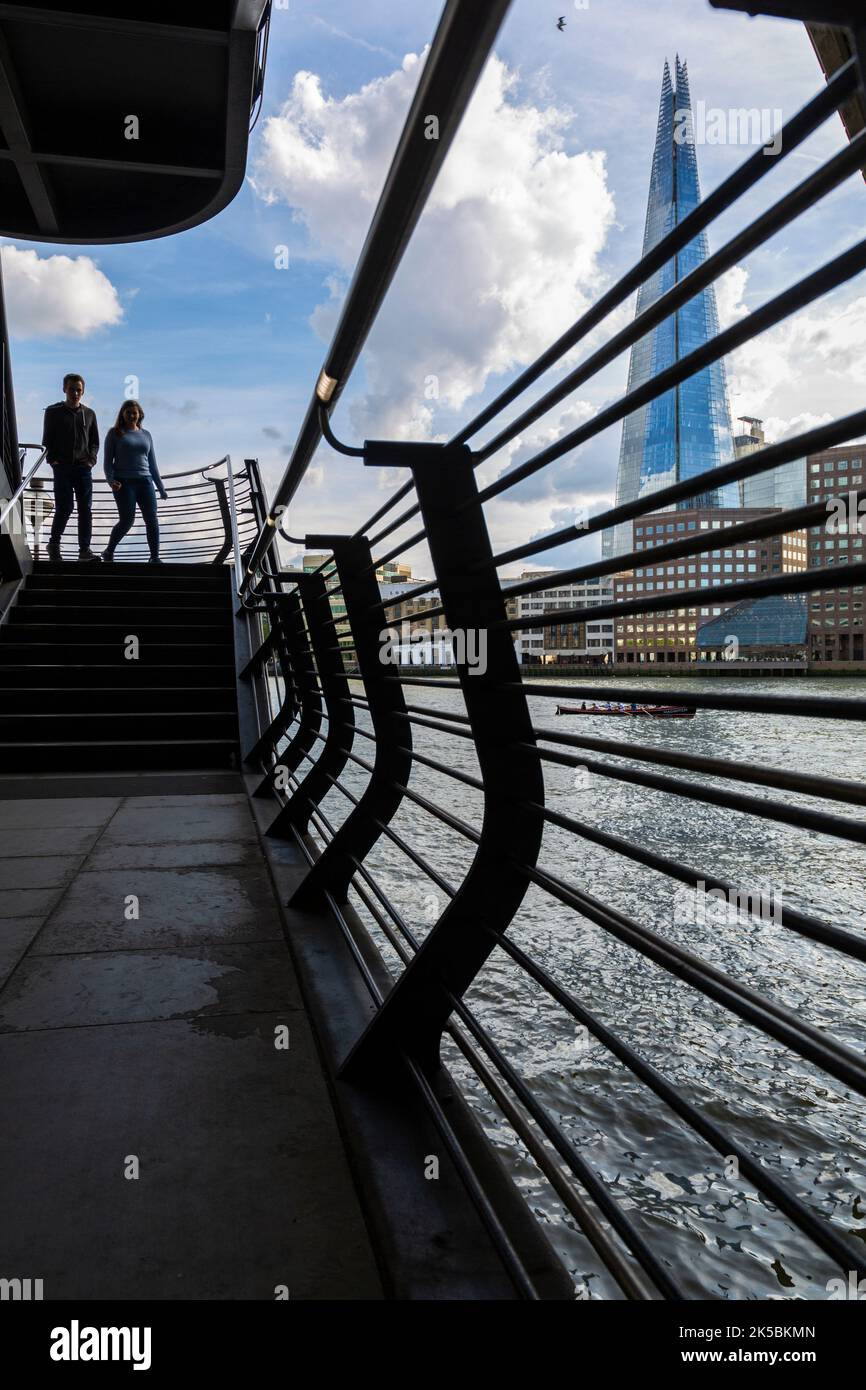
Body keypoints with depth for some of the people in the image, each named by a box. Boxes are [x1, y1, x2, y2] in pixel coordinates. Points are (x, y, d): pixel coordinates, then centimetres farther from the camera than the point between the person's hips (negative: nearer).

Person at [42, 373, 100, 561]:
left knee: (86, 509, -2)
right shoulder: (53, 412, 6)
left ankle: (85, 549, 2)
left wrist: (91, 459, 0)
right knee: (65, 507, -8)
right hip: (62, 467, -3)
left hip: (84, 468, 3)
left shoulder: (89, 414, 13)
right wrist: (53, 460, -5)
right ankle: (53, 544, 11)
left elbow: (95, 441, 16)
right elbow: (47, 440, 7)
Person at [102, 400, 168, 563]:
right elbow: (108, 460, 2)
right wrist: (111, 480, -15)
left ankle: (155, 557, -4)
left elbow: (152, 463, 20)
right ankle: (108, 552, 10)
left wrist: (160, 487, 16)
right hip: (124, 483, -3)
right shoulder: (115, 433, 6)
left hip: (145, 482, 4)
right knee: (127, 520, -9)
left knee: (152, 519, -8)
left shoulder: (146, 434, 17)